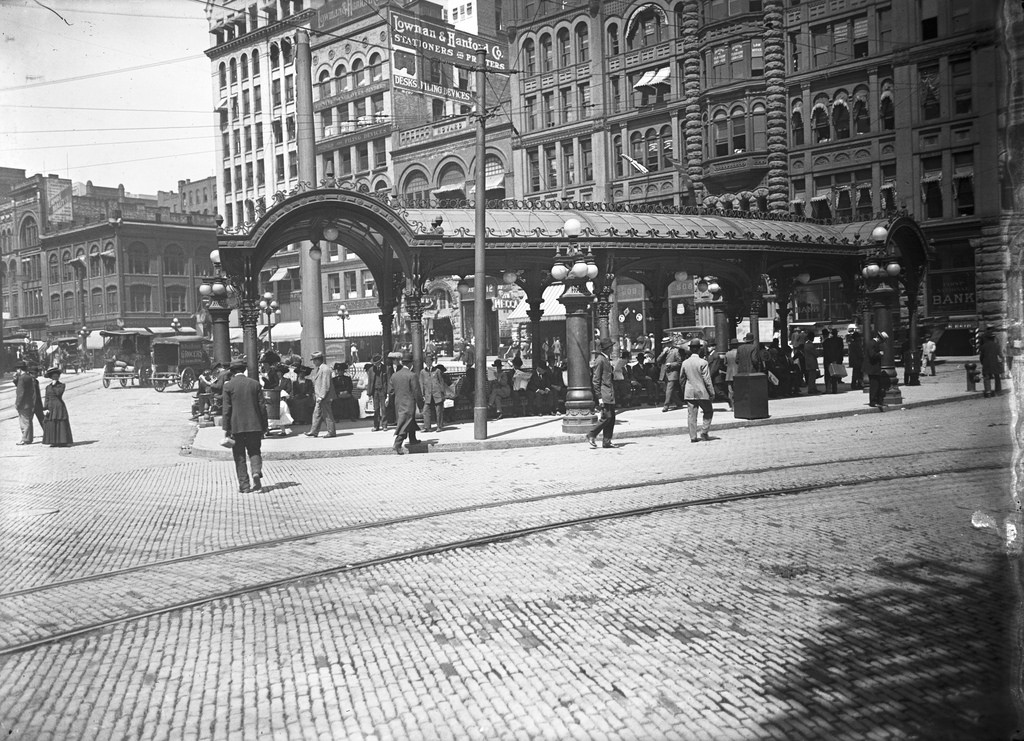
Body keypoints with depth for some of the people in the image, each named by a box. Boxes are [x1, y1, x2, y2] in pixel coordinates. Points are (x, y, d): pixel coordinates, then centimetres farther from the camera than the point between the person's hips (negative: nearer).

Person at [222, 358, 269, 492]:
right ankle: (256, 472, -14)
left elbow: (227, 408, -5)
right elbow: (262, 405, 4)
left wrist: (226, 428, -1)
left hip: (237, 426, -2)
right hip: (254, 425, 2)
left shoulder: (229, 385, -4)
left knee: (239, 456, 6)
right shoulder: (255, 383, 3)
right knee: (254, 451, 13)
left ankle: (244, 485, 4)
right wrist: (264, 425, 11)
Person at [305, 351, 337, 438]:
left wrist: (321, 396, -22)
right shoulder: (317, 369, 15)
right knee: (317, 414, 12)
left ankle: (332, 432, 3)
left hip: (324, 397, -10)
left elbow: (326, 385, -20)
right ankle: (314, 431, 18)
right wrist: (316, 395, 17)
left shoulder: (325, 369, -16)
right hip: (319, 396, 10)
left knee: (327, 414, -4)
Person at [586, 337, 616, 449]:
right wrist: (599, 397, -18)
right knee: (606, 417, -13)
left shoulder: (607, 360, 18)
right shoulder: (599, 360, -12)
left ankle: (607, 442, 10)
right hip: (604, 395, -10)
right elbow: (595, 380, -14)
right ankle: (591, 435, -2)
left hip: (610, 395, 10)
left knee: (611, 418, 7)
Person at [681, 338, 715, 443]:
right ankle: (704, 431, 6)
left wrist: (683, 391, 21)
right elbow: (707, 379, -11)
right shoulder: (703, 362, -12)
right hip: (702, 392, -4)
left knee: (691, 415, 5)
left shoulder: (685, 363, 3)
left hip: (689, 392, 4)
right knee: (708, 411, 14)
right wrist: (712, 392, -3)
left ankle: (693, 436, 5)